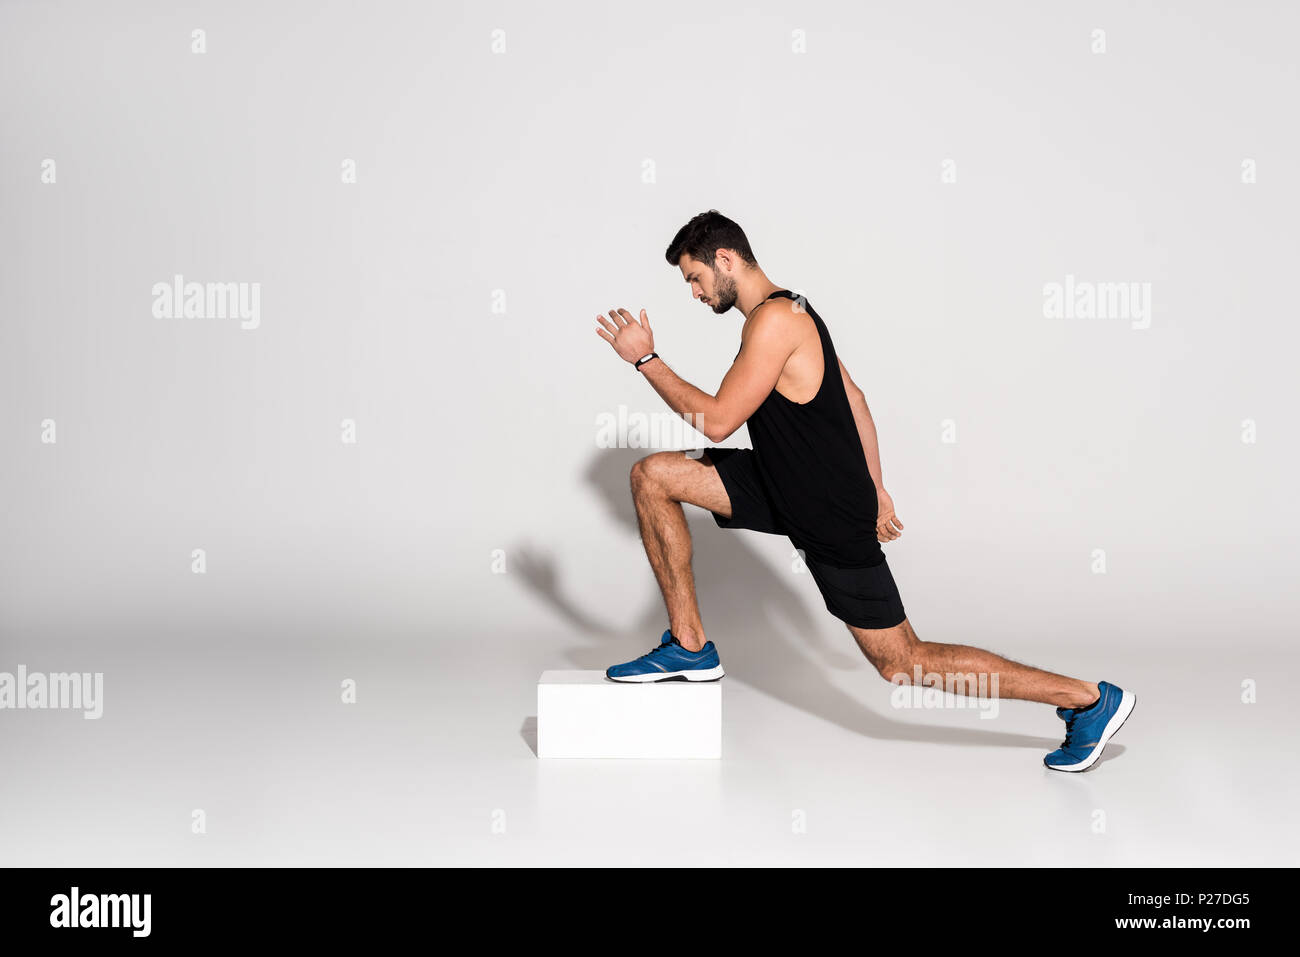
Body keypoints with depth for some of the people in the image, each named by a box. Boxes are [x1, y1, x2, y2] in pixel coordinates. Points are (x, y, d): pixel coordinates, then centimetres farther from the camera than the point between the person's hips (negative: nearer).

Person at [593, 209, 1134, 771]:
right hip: (787, 488, 10)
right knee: (652, 477, 4)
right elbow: (853, 398, 15)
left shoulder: (773, 320, -22)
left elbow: (717, 421, -23)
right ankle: (691, 647, 8)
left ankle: (1088, 700, 8)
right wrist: (874, 491, 19)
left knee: (903, 664, -1)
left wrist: (646, 359, -15)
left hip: (832, 517, -10)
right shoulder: (789, 312, 9)